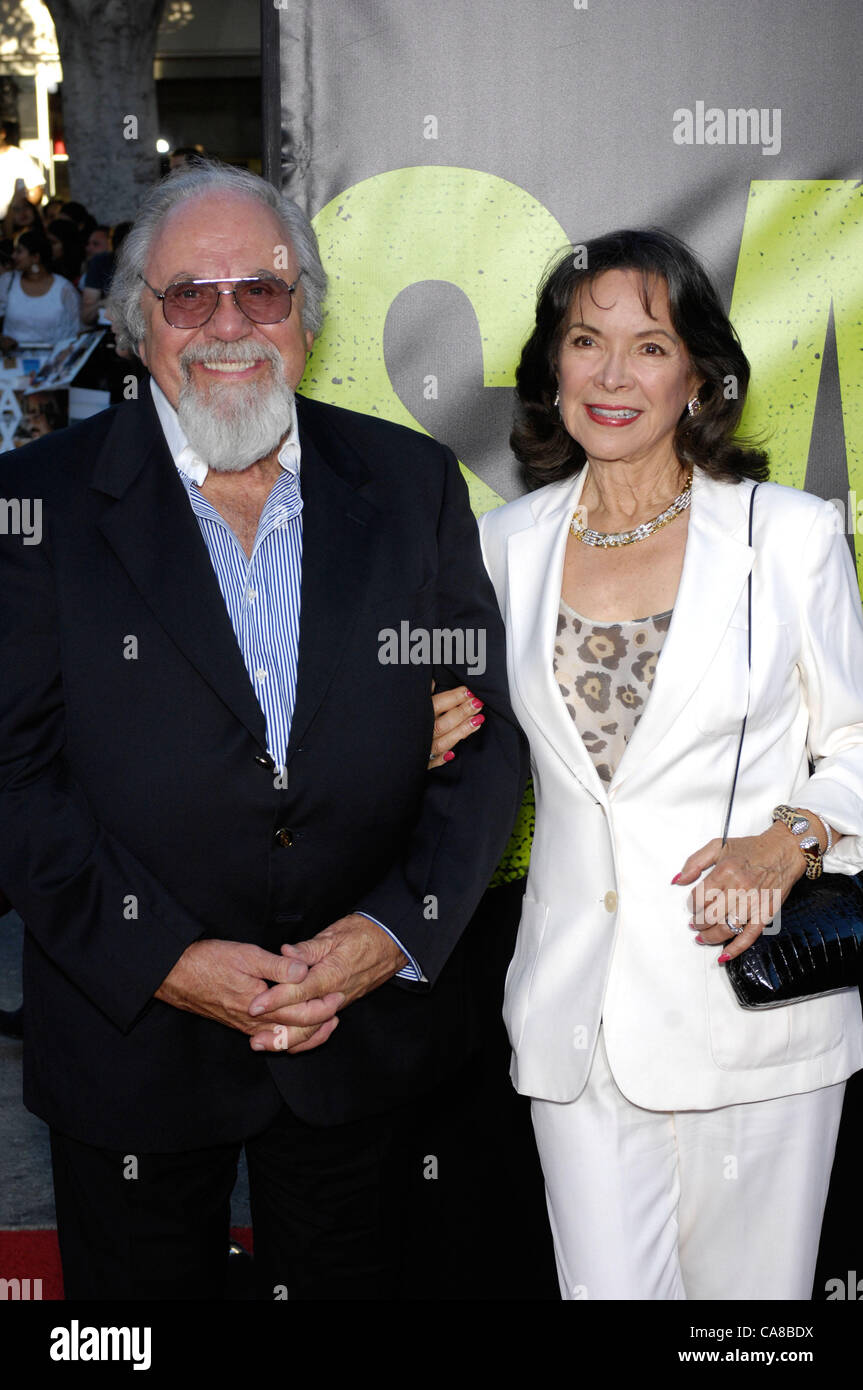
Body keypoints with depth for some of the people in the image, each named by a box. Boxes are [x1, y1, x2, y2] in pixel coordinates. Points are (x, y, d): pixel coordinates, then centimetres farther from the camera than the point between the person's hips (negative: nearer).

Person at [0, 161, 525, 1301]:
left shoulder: (415, 486, 1)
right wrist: (161, 959, -16)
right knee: (147, 1291, 17)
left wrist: (398, 929, -12)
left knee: (351, 1284, 20)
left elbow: (489, 728, 0)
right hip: (131, 1038, -1)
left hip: (366, 1026, 2)